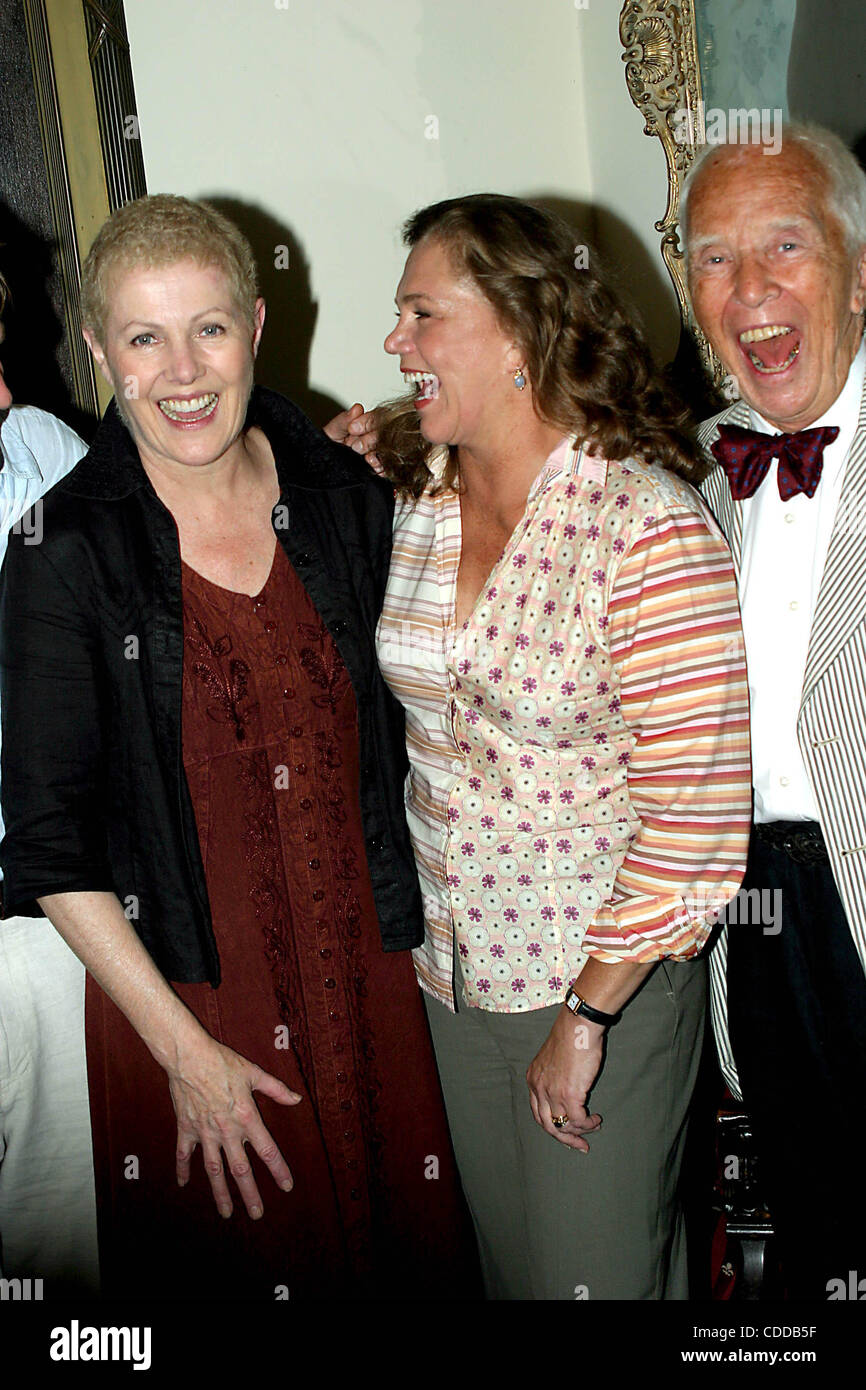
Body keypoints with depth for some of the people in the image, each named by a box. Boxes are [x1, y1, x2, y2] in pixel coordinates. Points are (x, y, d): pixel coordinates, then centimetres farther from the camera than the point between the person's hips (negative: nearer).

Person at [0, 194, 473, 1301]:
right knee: (230, 1261, 14)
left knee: (406, 1251, 17)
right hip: (182, 995, -3)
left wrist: (424, 933, 6)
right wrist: (185, 1049, -11)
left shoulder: (348, 498, -2)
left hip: (367, 972, 3)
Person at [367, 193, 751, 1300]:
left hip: (608, 975, -6)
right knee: (507, 1256, 23)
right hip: (452, 962, 6)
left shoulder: (649, 527, -21)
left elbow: (696, 821, -21)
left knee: (596, 1273, 12)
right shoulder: (416, 499, -1)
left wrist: (588, 1013, -16)